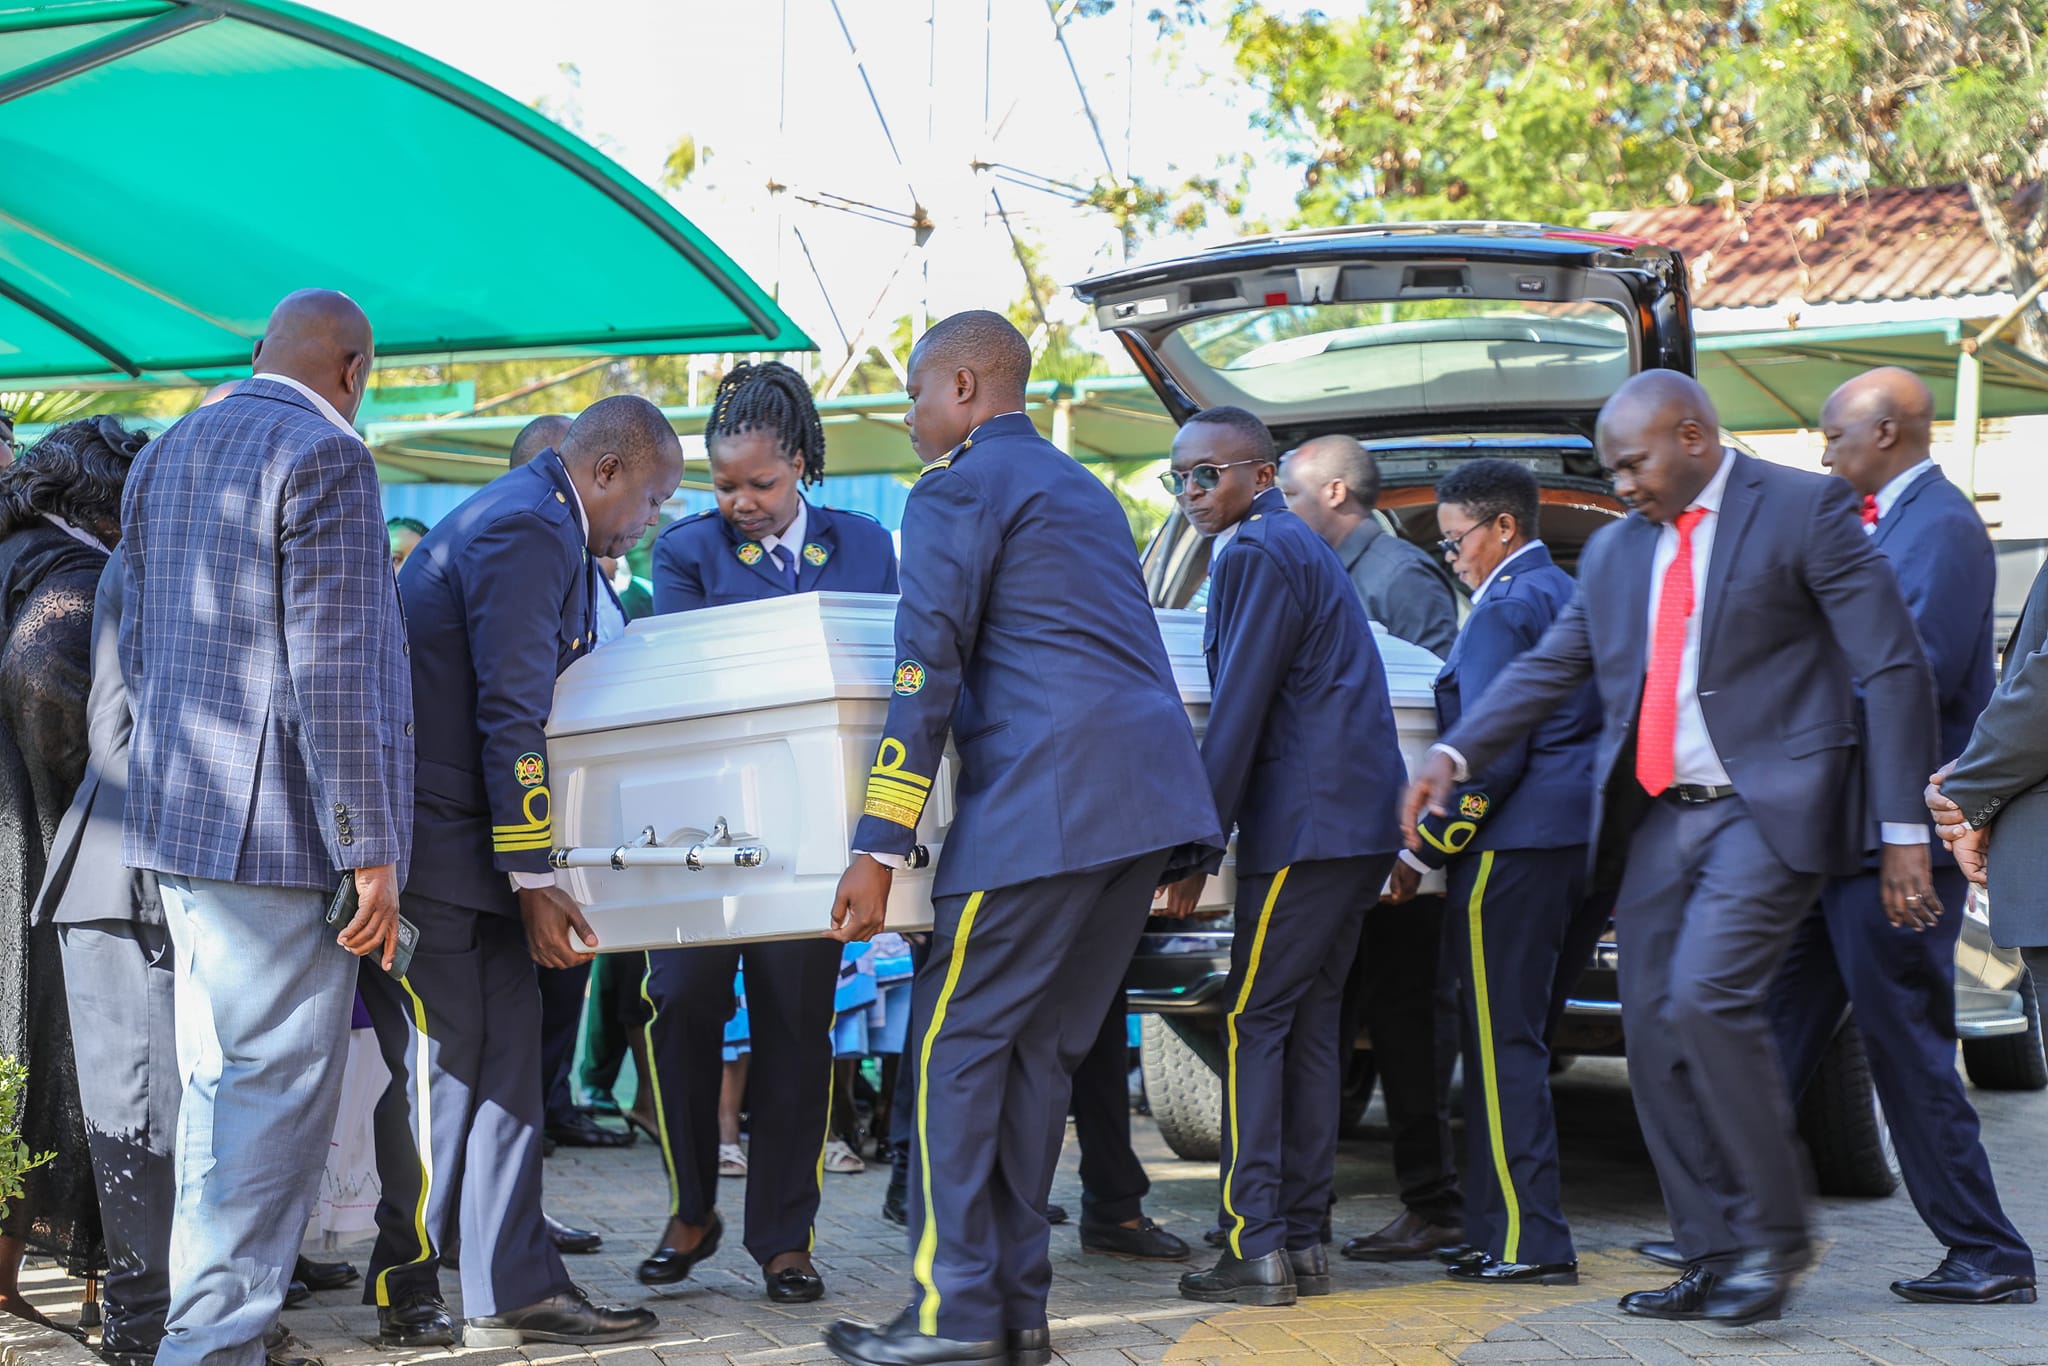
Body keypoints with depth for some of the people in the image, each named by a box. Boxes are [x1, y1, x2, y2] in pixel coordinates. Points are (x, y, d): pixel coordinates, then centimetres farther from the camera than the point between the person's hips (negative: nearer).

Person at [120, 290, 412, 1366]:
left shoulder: (163, 456, 16)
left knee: (219, 1085, 16)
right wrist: (369, 849, -17)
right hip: (278, 830, -9)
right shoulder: (324, 456, -12)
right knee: (277, 1091, -6)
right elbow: (333, 671, -18)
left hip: (174, 820, 9)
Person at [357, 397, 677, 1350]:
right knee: (442, 1065, -4)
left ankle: (515, 1289, 8)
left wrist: (531, 876, 20)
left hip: (475, 841, 11)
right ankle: (406, 1295, 7)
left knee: (505, 1054, 7)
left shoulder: (537, 523, 18)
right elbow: (511, 719, -20)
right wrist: (531, 880, -19)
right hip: (432, 842, -11)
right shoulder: (529, 531, -15)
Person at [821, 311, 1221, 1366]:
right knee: (1039, 1050, 11)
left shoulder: (956, 491, -1)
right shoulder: (1081, 489, 27)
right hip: (1152, 793, 9)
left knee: (957, 1042, -4)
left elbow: (926, 676, -9)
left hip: (1046, 795, -8)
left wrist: (879, 848, -12)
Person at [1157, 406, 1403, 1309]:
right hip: (1359, 822, 10)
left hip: (1304, 826, -10)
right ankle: (1303, 1242, 12)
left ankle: (1256, 1248, -8)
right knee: (1309, 1023, 11)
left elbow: (1239, 711, -14)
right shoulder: (1297, 547, 21)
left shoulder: (1258, 554, -10)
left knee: (1253, 1023, -7)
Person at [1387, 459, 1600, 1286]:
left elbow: (1491, 751, -16)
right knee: (1520, 1038, 13)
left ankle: (1527, 1243, -6)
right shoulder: (1574, 599, 19)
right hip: (1587, 841, 9)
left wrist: (1424, 848, -11)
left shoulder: (1505, 608, -10)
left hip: (1517, 847, -9)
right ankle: (1500, 1226, 16)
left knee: (1503, 1046, -6)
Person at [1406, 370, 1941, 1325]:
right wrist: (1454, 755, -2)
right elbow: (1548, 668, 16)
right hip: (1658, 818, 7)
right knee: (1655, 1033, 4)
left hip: (1769, 807, -7)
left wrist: (1902, 831, -11)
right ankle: (1714, 1260, 13)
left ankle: (1773, 1236, -6)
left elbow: (1894, 669, -6)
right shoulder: (1616, 549, 15)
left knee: (1706, 997, -22)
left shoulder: (1803, 510, -4)